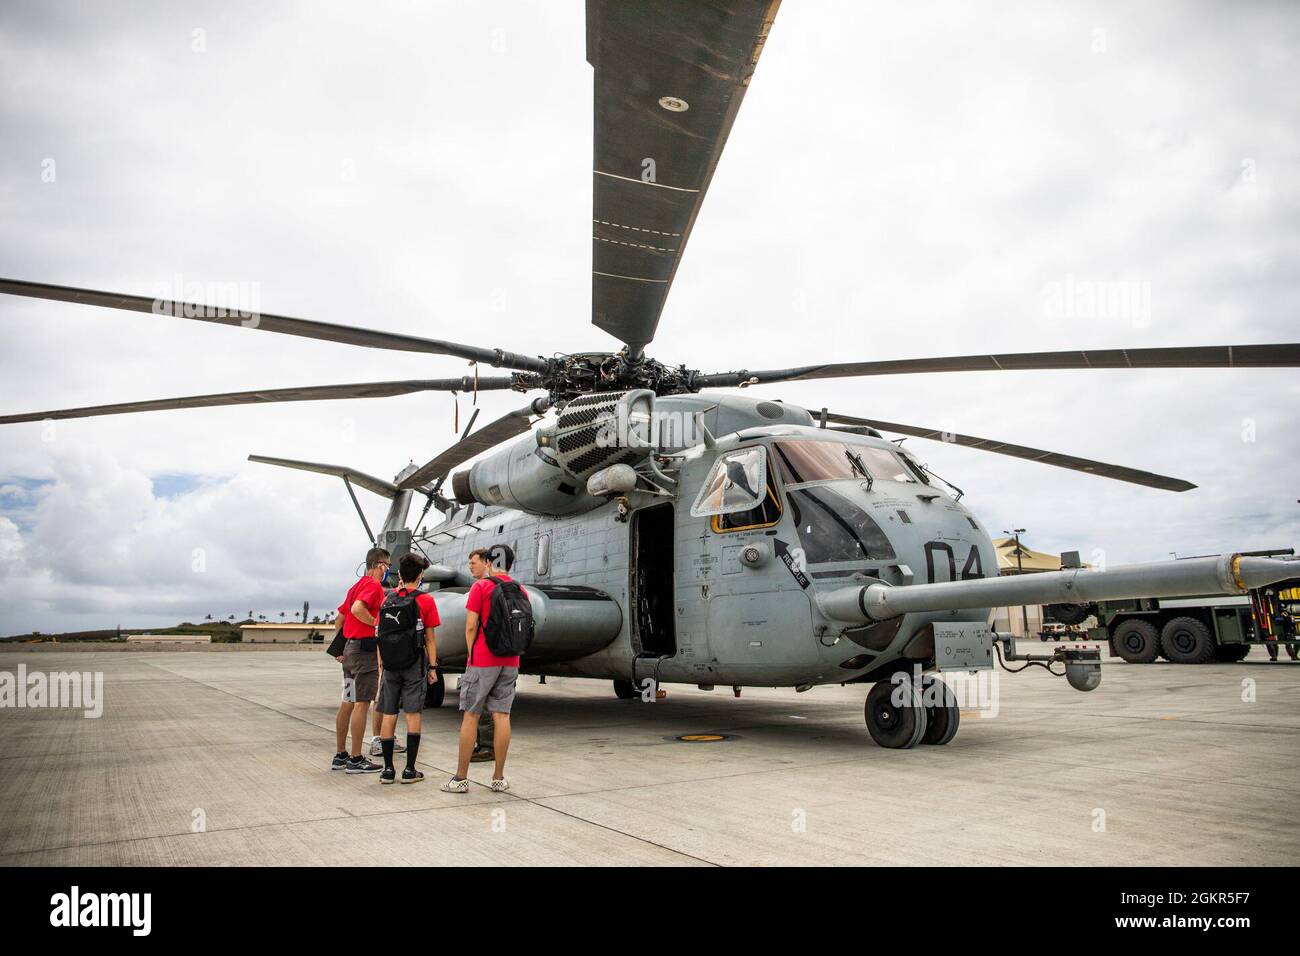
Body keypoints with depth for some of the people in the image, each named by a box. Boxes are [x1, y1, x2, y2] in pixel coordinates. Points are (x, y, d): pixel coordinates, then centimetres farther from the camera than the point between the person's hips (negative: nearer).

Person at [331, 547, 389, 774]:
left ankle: (340, 756, 19)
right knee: (361, 704, -6)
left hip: (351, 647, 10)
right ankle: (356, 760, -3)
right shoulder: (374, 585, -11)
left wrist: (341, 648, 25)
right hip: (366, 648, -10)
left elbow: (341, 614, 23)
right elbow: (357, 609, -27)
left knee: (347, 703, 13)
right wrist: (377, 624, -17)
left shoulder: (357, 585, 18)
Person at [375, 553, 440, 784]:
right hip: (414, 663, -3)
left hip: (390, 664, 3)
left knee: (388, 715, 6)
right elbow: (429, 639, -4)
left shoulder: (388, 600, 6)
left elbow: (381, 636, 8)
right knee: (412, 714, 1)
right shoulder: (425, 600, -5)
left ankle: (388, 769, 9)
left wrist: (382, 664, 15)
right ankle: (409, 770, 2)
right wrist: (432, 667, 2)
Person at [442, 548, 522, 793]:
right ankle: (499, 778, 9)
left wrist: (471, 656, 1)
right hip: (510, 662, 5)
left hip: (483, 660, -5)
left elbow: (471, 627, -9)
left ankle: (461, 778, 5)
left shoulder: (480, 587, -6)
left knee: (470, 716, 2)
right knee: (501, 716, 6)